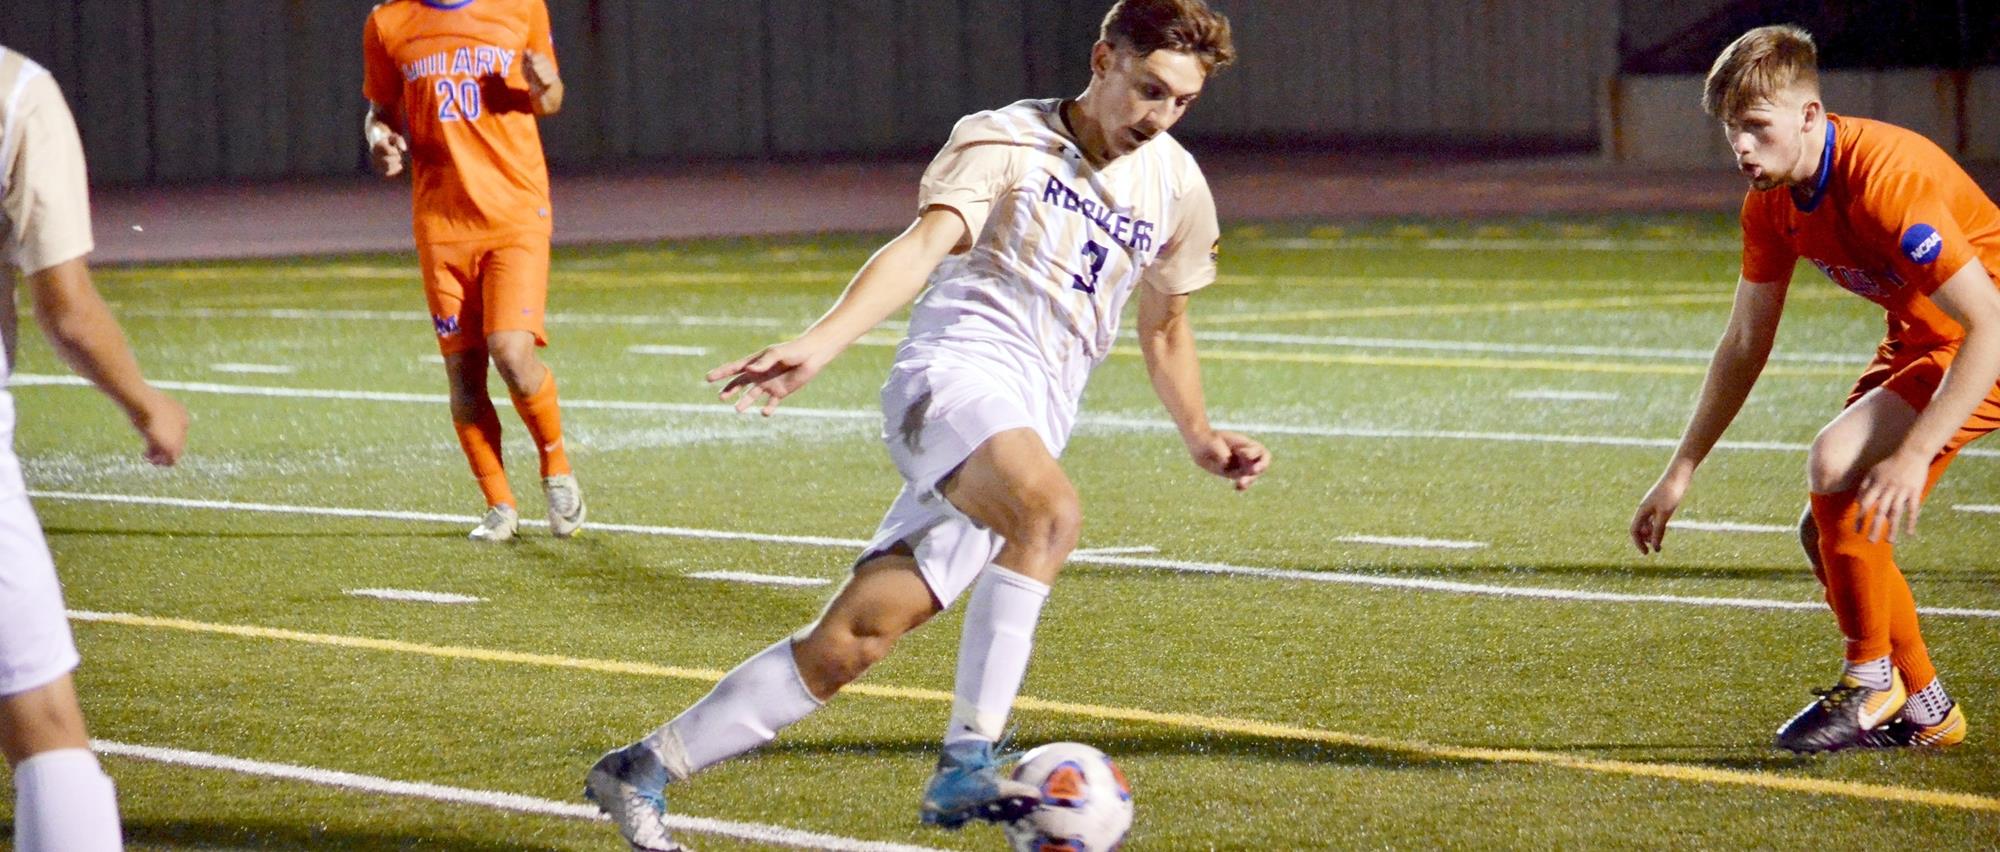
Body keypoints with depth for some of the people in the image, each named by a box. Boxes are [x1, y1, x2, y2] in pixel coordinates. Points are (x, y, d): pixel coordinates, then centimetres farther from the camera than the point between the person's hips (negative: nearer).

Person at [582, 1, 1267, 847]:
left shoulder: (1176, 188, 18)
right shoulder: (1004, 141, 0)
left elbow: (1165, 328, 35)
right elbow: (924, 244, -16)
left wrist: (1200, 438, 24)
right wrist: (819, 342, -31)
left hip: (1029, 434, 6)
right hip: (959, 371, -6)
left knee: (852, 639, -4)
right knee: (1048, 509, -37)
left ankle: (641, 770, 6)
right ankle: (965, 767, -38)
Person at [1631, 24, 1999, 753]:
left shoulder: (1886, 177, -31)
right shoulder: (1771, 200, -5)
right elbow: (1744, 345, 7)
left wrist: (1914, 457, -39)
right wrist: (1681, 472, 5)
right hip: (1917, 340, 9)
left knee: (1835, 464, -26)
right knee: (1827, 534, 1)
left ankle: (1872, 682, -11)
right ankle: (1924, 711, 18)